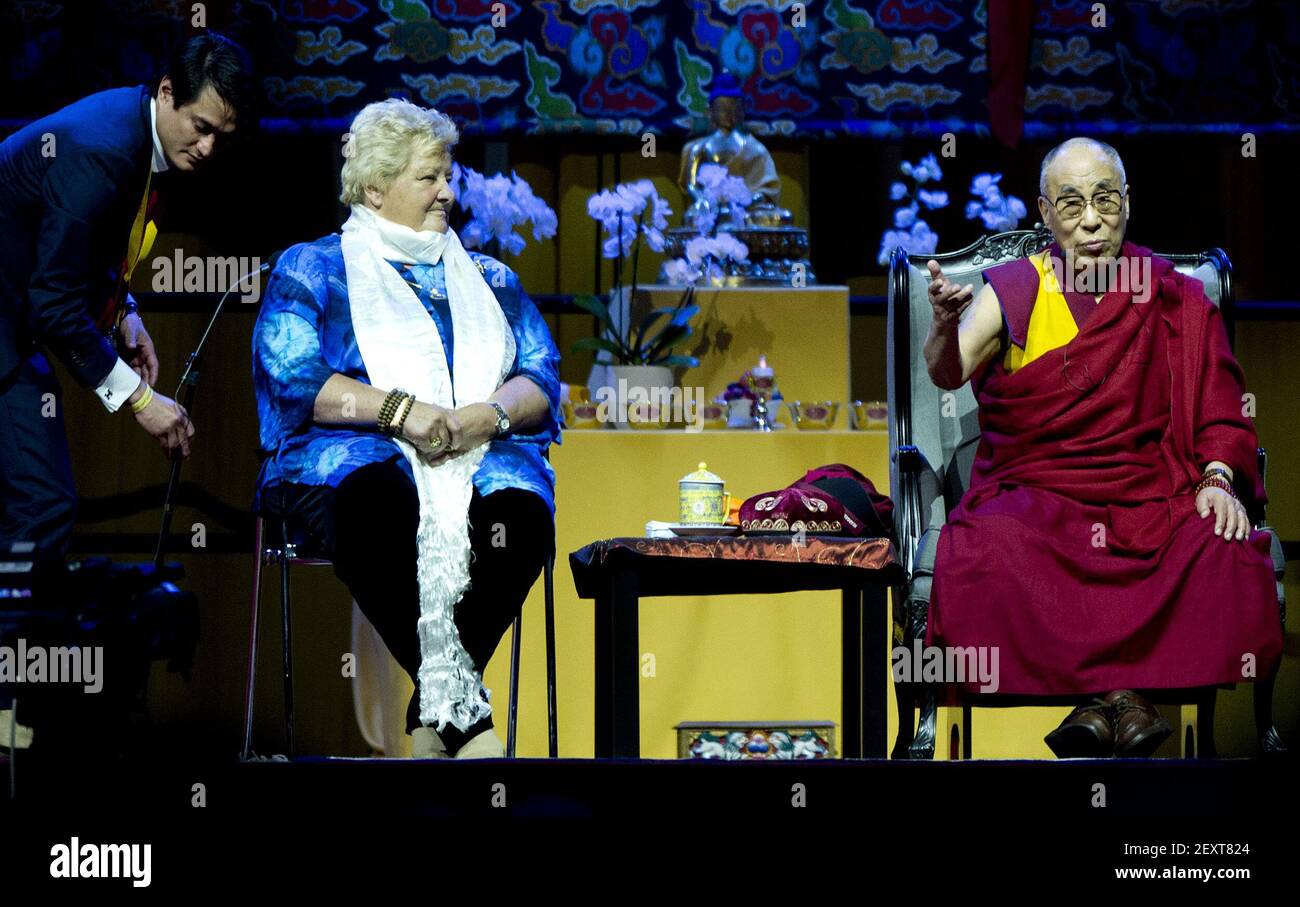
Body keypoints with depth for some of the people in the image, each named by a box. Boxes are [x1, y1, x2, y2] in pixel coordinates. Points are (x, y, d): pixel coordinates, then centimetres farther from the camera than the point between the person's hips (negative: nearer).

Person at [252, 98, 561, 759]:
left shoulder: (488, 280, 27)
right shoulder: (311, 270, 15)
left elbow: (541, 378, 14)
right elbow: (291, 381, -1)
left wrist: (487, 415, -9)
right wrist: (396, 409, -15)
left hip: (482, 461, 3)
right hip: (352, 458, -3)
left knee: (521, 513, -35)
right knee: (379, 504, -41)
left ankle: (433, 718, -30)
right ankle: (465, 713, -40)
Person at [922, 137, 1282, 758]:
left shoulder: (1174, 298, 10)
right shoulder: (1013, 292, 4)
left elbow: (1218, 405, 10)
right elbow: (948, 375, -11)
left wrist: (1218, 476, -10)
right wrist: (946, 327, -34)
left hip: (1146, 491, 1)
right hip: (1034, 491, -1)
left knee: (1228, 556, -30)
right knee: (982, 559, -34)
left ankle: (1128, 685, -22)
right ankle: (1107, 687, -26)